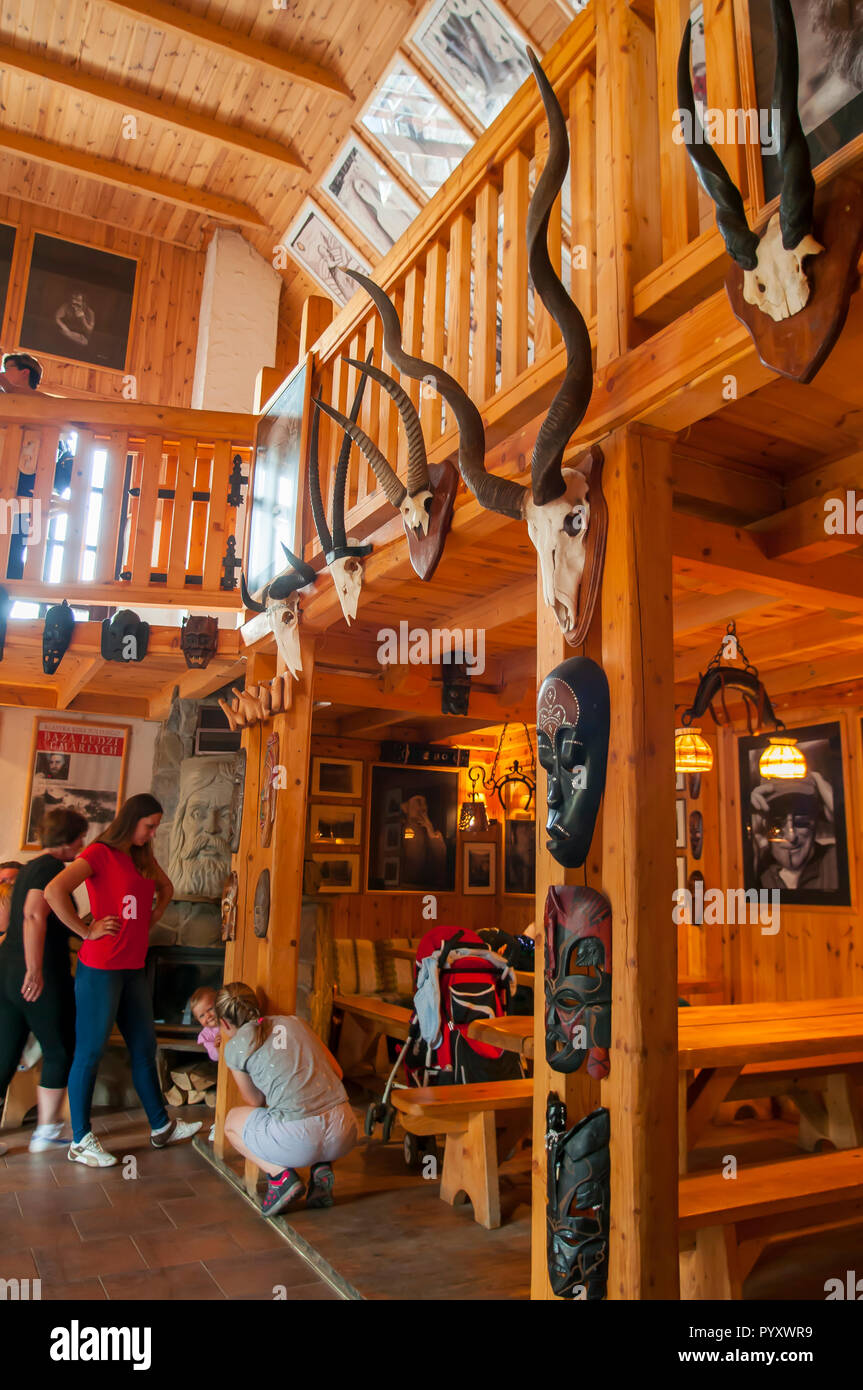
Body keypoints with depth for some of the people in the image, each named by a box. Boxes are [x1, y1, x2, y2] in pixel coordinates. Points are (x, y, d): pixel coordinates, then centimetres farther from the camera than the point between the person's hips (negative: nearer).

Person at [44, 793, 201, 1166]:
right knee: (89, 1053, 3)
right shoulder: (99, 853, -11)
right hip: (100, 970, -8)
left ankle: (161, 1127, 26)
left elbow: (166, 888, 30)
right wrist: (86, 931, -18)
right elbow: (54, 891, -25)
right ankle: (80, 1141, 15)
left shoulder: (142, 858, 12)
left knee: (144, 1049, 15)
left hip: (134, 968, 8)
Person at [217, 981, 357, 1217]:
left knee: (232, 1120, 25)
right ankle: (323, 1167, 14)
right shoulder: (293, 1022, 18)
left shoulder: (235, 1046, 7)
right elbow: (337, 1072, 22)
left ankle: (281, 1175, 6)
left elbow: (256, 1102, 19)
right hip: (344, 1135, 4)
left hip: (298, 1139, -4)